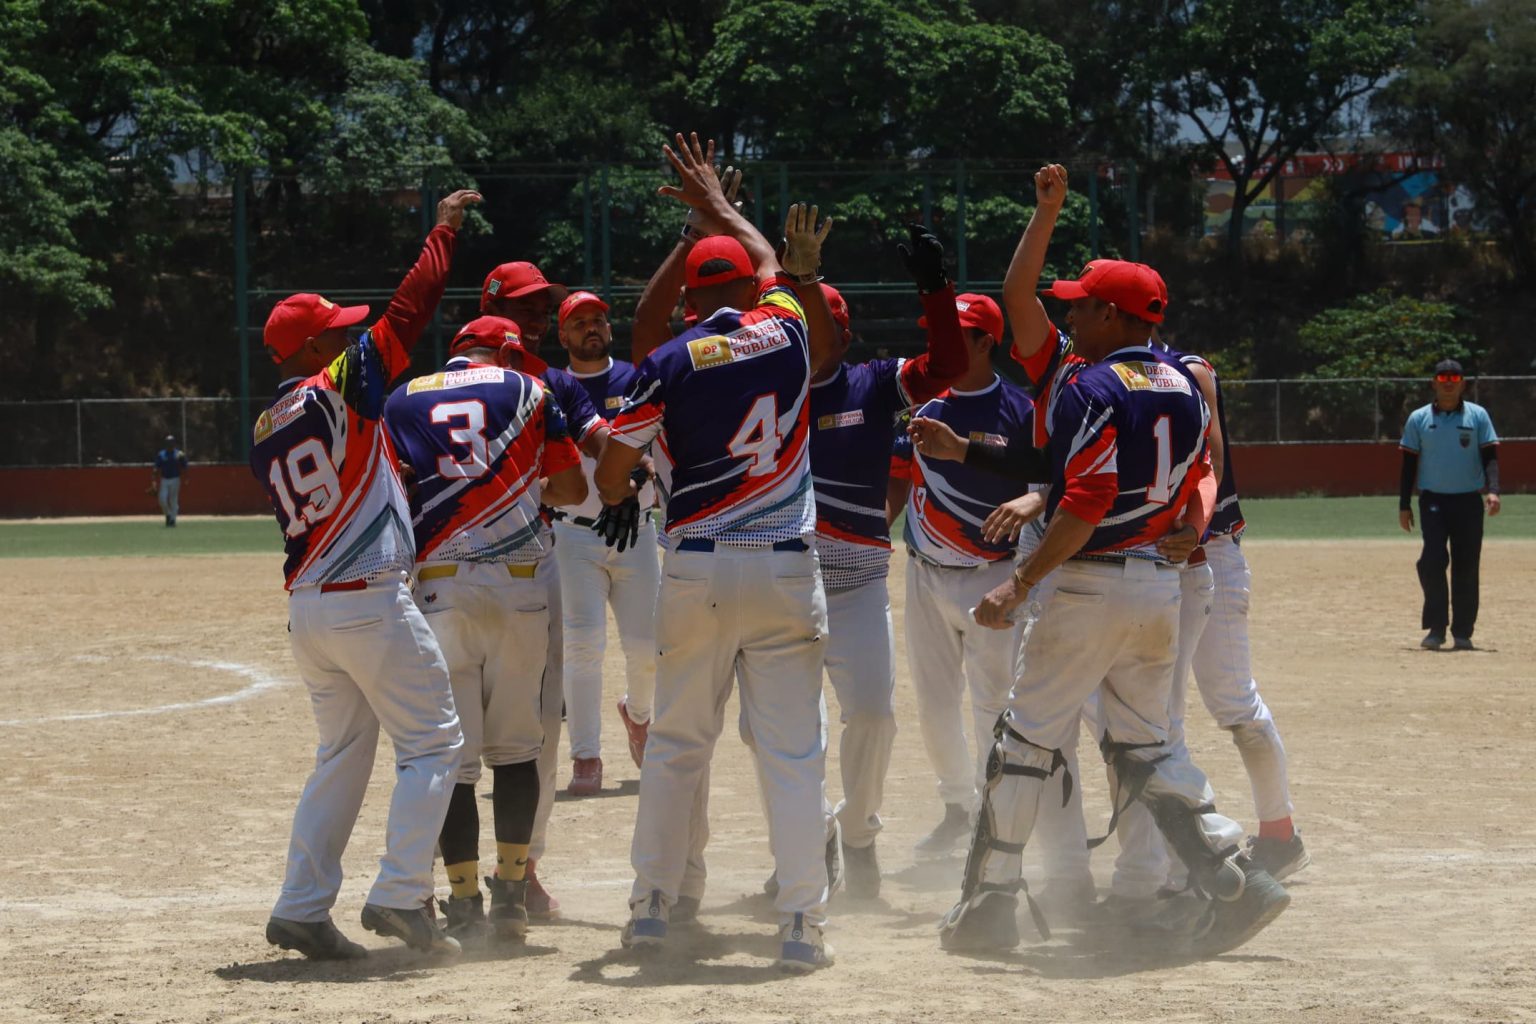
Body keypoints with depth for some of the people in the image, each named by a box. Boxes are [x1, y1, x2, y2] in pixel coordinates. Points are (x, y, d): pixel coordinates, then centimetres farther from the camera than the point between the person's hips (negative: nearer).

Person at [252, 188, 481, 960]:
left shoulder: (265, 432, 10)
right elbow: (408, 310, -8)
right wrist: (445, 229, 2)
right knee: (432, 742, 1)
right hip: (369, 600, -7)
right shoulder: (341, 388, -10)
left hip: (305, 605, 7)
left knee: (342, 752, 16)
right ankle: (400, 897, -8)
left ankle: (302, 907, 11)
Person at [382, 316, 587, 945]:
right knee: (516, 745, 12)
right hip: (520, 582, 0)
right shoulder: (525, 391, 12)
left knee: (451, 751, 1)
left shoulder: (402, 402, 13)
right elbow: (573, 488, 12)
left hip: (436, 584, 0)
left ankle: (464, 904, -2)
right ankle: (512, 895, 12)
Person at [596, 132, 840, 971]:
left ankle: (652, 906, 14)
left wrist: (622, 489, 22)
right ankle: (802, 925, -4)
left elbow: (610, 482, -2)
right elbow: (776, 268, 28)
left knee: (675, 742, 12)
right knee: (793, 752, 0)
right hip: (786, 571, 0)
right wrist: (720, 208, 42)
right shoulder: (786, 335, 3)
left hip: (697, 571, 0)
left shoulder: (669, 365, -3)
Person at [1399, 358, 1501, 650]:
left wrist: (1492, 490, -16)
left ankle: (1462, 632, 10)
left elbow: (1490, 456, 0)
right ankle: (1436, 628, -9)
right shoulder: (1418, 419, 6)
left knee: (1466, 567, 1)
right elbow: (1408, 464, 8)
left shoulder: (1477, 416, 5)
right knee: (1432, 560, -16)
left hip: (1468, 501, 1)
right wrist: (1404, 505, 3)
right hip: (1432, 500, -1)